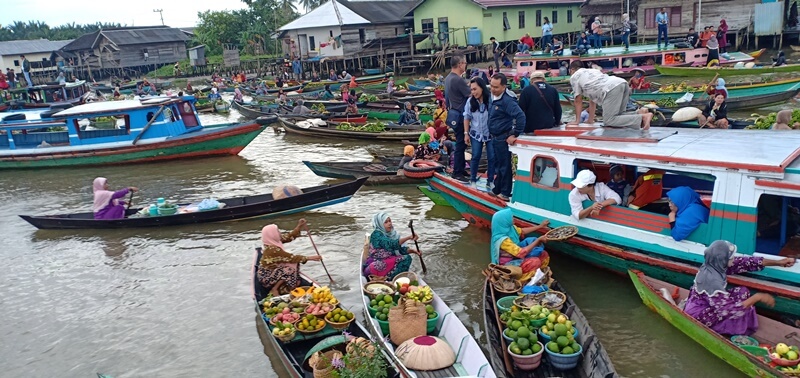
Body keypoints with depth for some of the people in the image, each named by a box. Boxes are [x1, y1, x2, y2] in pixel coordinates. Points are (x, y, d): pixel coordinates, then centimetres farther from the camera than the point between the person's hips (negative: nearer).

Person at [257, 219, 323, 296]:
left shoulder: (274, 242, -1)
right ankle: (274, 290, -12)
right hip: (266, 277, -9)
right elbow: (291, 258, -26)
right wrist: (309, 258, -22)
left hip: (271, 272, 9)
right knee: (290, 268, -24)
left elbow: (289, 237, 10)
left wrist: (299, 226, 3)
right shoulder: (272, 249, -27)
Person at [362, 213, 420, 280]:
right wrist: (408, 238, -33)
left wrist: (412, 250, -12)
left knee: (407, 258, -15)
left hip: (388, 263, 7)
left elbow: (401, 249, 6)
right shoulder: (376, 234, -13)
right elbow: (392, 244, -27)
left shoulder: (392, 233, 10)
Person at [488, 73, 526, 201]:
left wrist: (515, 135, -26)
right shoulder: (494, 98, 7)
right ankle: (497, 189, 31)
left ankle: (505, 193, 12)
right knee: (498, 164, 18)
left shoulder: (507, 100, -20)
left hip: (503, 138, -9)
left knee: (504, 166, 1)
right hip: (495, 137, 9)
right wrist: (491, 135, 15)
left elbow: (520, 116, -29)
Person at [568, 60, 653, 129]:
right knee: (617, 115, 18)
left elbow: (578, 100, 17)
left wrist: (577, 120, 25)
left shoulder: (574, 77, 18)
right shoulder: (591, 71, 39)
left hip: (611, 89, -8)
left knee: (609, 120, -9)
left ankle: (643, 117, -23)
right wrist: (591, 120, 38)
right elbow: (592, 99, 38)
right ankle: (640, 113, -5)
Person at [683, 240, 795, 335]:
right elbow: (728, 309, -31)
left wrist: (778, 262, 3)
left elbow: (742, 262, 0)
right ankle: (739, 332, 10)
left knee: (741, 292, 1)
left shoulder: (715, 265, -9)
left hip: (704, 307, 8)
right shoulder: (712, 280, -33)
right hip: (699, 316, -8)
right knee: (742, 293, -11)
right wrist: (758, 297, -25)